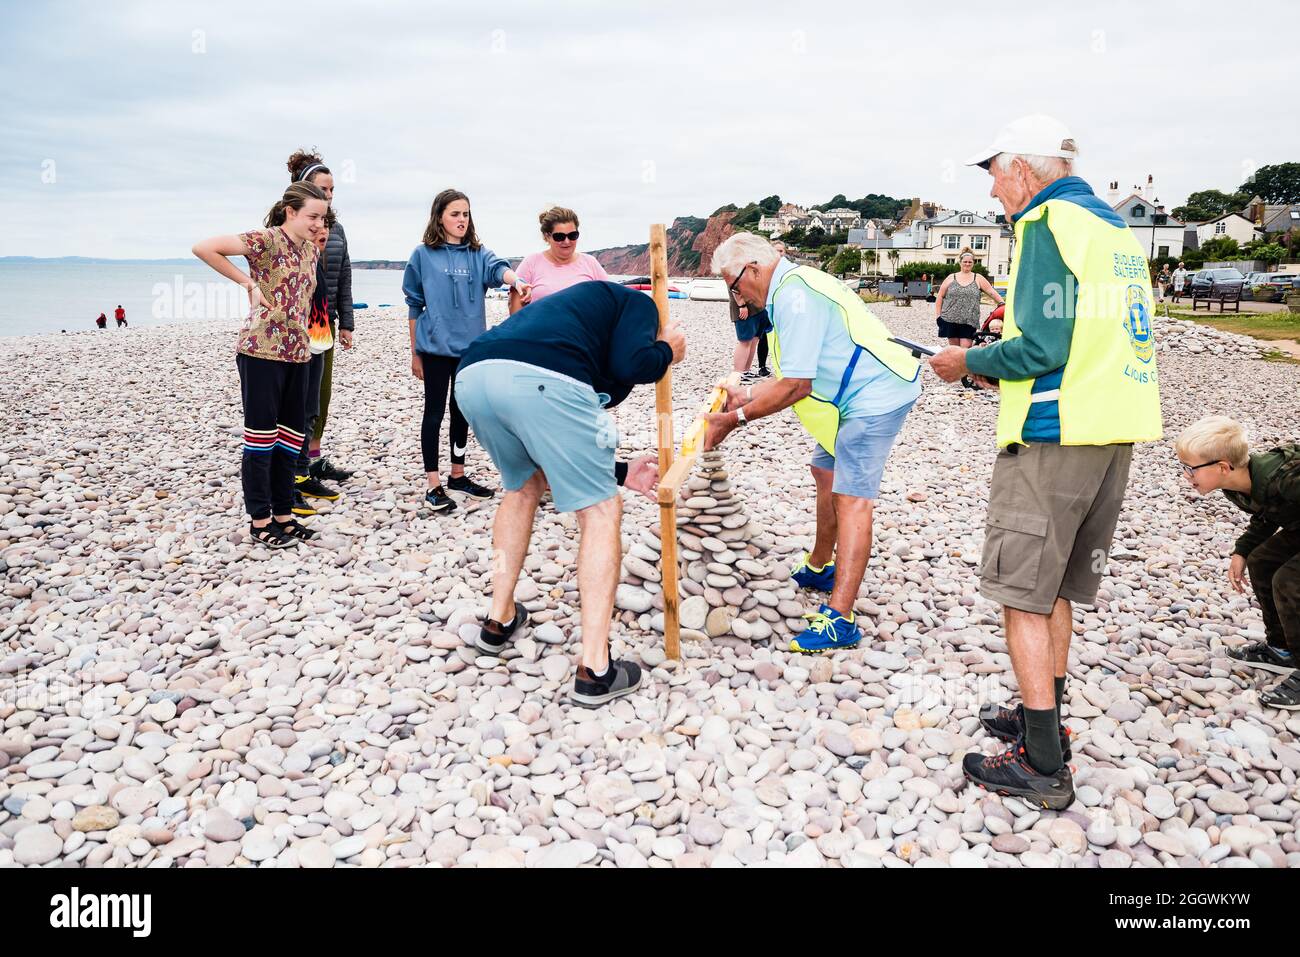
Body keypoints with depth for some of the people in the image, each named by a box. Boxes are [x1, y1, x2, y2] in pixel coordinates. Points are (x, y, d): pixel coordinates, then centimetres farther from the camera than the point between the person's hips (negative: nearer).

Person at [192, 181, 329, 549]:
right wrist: (248, 283, -12)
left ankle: (283, 514, 20)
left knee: (290, 435, 10)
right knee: (261, 434, 0)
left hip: (297, 353, 7)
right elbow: (203, 248, -17)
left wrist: (305, 342, 12)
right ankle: (259, 520, 8)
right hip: (262, 351, -7)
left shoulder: (310, 249, 13)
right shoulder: (266, 240, -10)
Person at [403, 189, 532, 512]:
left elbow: (498, 267, -18)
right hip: (436, 347, -3)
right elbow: (414, 304, 4)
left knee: (462, 412, 13)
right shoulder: (423, 255, -1)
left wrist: (516, 281, -42)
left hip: (470, 346, 3)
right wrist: (415, 352, 3)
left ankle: (458, 475, 26)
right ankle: (433, 484, 8)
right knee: (434, 412, 1)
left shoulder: (478, 253, 5)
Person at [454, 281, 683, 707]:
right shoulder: (638, 303, 25)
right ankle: (595, 670, 8)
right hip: (541, 381, -7)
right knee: (600, 510, 9)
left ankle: (500, 620, 39)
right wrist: (666, 351, 23)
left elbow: (557, 457, 38)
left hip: (472, 376, 8)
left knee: (523, 485, 33)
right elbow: (631, 365, 1)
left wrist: (622, 474, 46)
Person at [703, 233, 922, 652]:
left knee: (850, 499, -15)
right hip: (864, 395, 11)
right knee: (826, 473, 23)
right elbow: (798, 374, 19)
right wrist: (745, 395, 16)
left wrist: (735, 418, -15)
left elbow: (796, 385, -22)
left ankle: (839, 620, -17)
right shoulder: (792, 287, 15)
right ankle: (819, 568, 40)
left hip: (876, 395, -11)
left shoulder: (794, 295, -19)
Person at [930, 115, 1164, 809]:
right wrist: (1000, 366, 19)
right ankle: (1044, 718, 31)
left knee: (1023, 594, -1)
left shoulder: (1046, 224, -10)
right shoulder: (1115, 229, 17)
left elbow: (1042, 347, -20)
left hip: (1051, 437, -9)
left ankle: (1043, 766, 5)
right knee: (1056, 585, 19)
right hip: (1114, 432, 9)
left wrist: (970, 361, -3)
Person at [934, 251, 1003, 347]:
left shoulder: (978, 279, 9)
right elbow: (940, 296, 10)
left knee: (965, 349, -10)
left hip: (969, 321, -1)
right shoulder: (951, 278, 9)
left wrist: (1002, 304, -9)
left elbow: (992, 293, 4)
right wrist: (938, 314, 4)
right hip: (950, 320, 1)